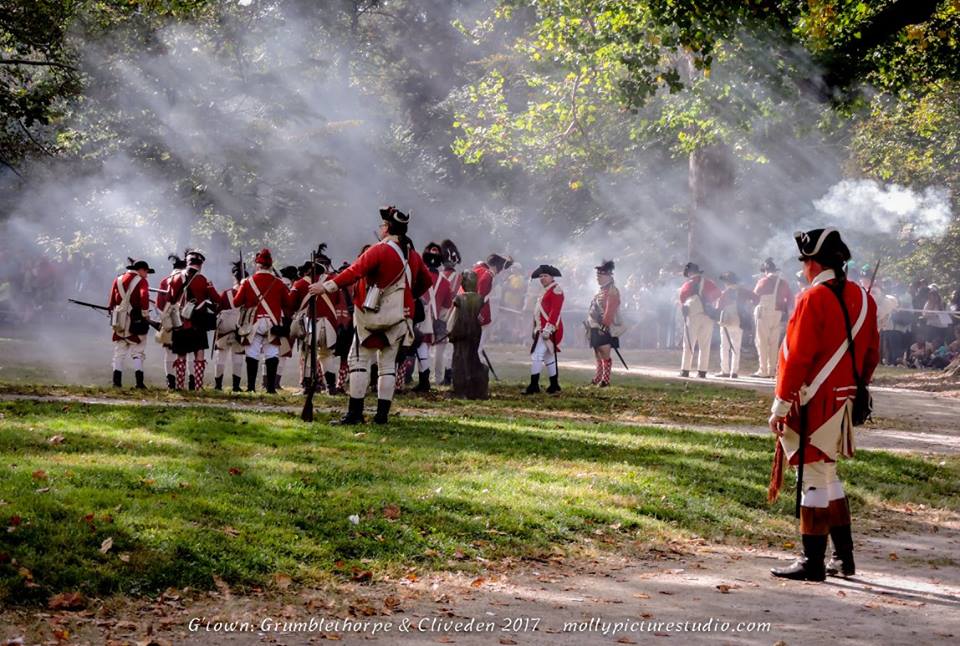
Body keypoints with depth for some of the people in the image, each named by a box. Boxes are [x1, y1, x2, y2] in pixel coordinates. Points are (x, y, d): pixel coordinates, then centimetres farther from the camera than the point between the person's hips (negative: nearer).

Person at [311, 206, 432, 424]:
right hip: (400, 317, 6)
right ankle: (382, 413, 5)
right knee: (388, 364, 9)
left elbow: (354, 272, -20)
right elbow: (425, 281, 22)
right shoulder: (413, 254, 9)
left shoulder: (379, 251, -12)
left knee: (359, 360, -1)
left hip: (374, 316, -6)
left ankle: (355, 412, -8)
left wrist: (326, 286, -19)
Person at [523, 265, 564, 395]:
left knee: (536, 356, -15)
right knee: (549, 357, 14)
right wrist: (537, 330, 22)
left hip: (549, 329, -11)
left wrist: (548, 329, -25)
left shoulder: (556, 290, -11)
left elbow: (555, 311, -19)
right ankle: (554, 386, 20)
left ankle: (533, 386, -18)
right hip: (543, 329, 11)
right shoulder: (547, 291, 20)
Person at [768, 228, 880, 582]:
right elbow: (871, 353, 15)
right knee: (828, 475, 19)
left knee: (814, 479, -3)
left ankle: (812, 563, 2)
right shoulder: (862, 298, 9)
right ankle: (843, 556, 22)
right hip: (843, 403, 8)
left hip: (814, 403, -8)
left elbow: (798, 357, -18)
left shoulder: (814, 299, -15)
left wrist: (781, 405, -14)